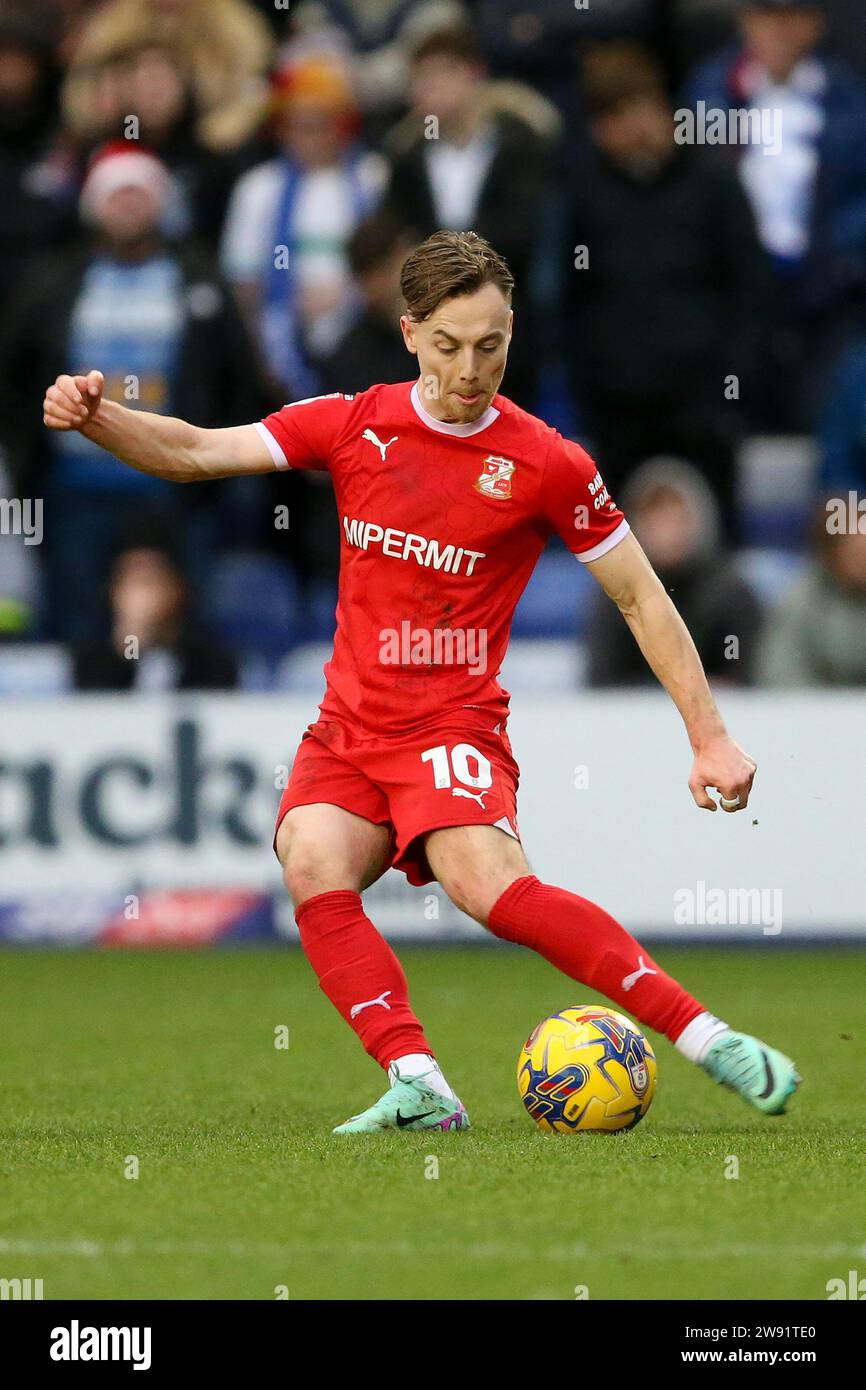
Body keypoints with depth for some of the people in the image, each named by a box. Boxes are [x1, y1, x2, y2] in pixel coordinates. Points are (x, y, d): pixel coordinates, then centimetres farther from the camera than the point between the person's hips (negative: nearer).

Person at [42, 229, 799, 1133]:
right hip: (346, 730, 4)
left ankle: (705, 1037, -25)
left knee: (487, 883, -30)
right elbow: (196, 452, 2)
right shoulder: (353, 426, 4)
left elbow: (642, 599, 3)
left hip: (452, 727, -4)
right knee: (313, 867, -26)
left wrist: (710, 738, 1)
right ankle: (417, 1085, -33)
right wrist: (94, 417, -17)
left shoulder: (545, 464, -4)